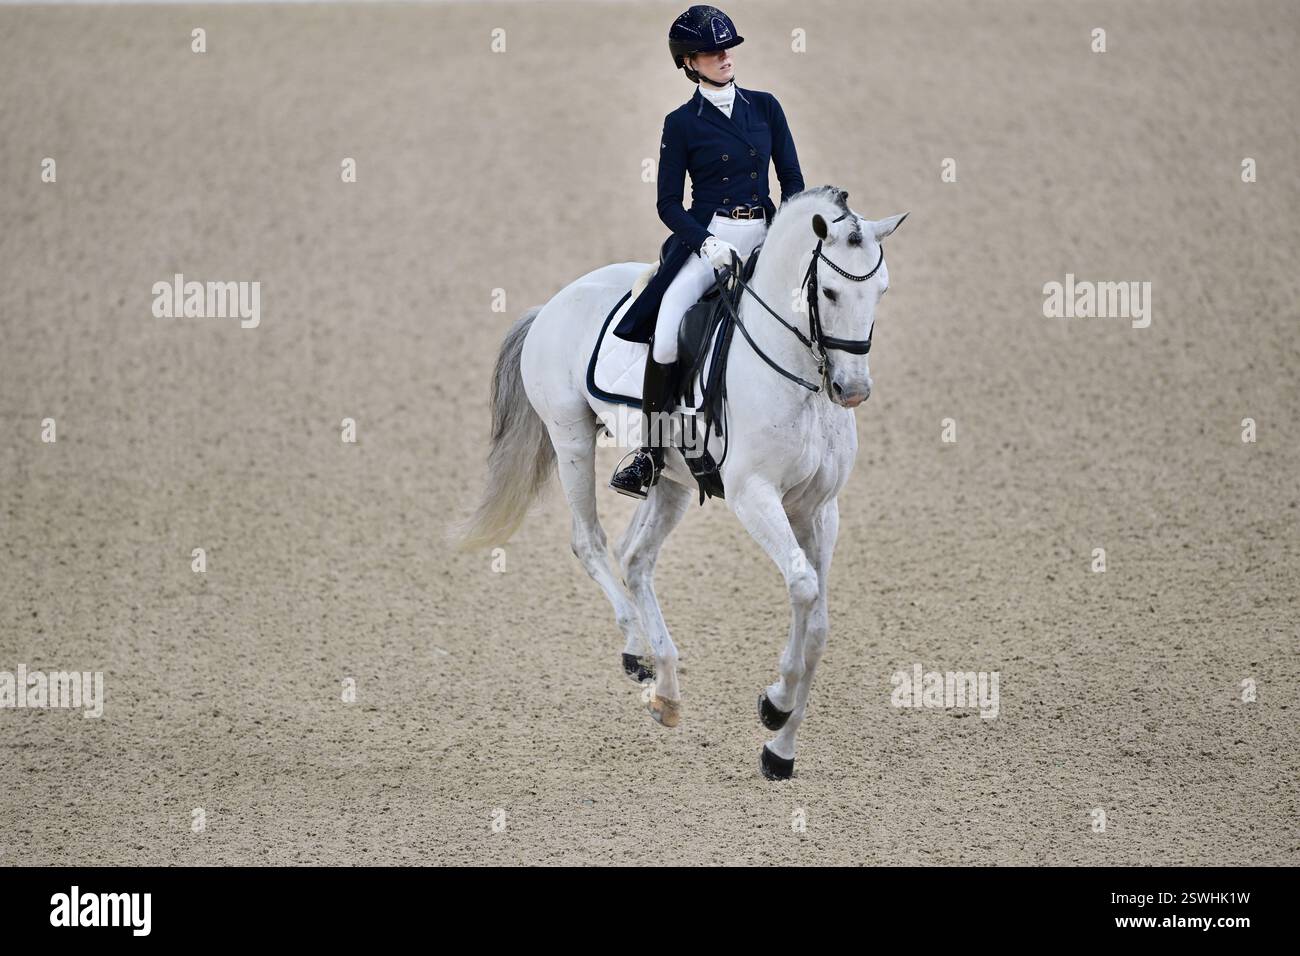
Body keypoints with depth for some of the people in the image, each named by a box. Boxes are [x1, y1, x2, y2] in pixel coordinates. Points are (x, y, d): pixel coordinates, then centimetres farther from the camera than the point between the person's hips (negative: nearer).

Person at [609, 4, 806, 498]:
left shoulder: (765, 107, 10)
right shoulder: (682, 123, 2)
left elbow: (792, 179, 11)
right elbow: (668, 204, 1)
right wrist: (707, 243, -15)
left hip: (763, 235, 3)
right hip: (706, 237, -3)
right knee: (666, 334, -24)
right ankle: (649, 456, -18)